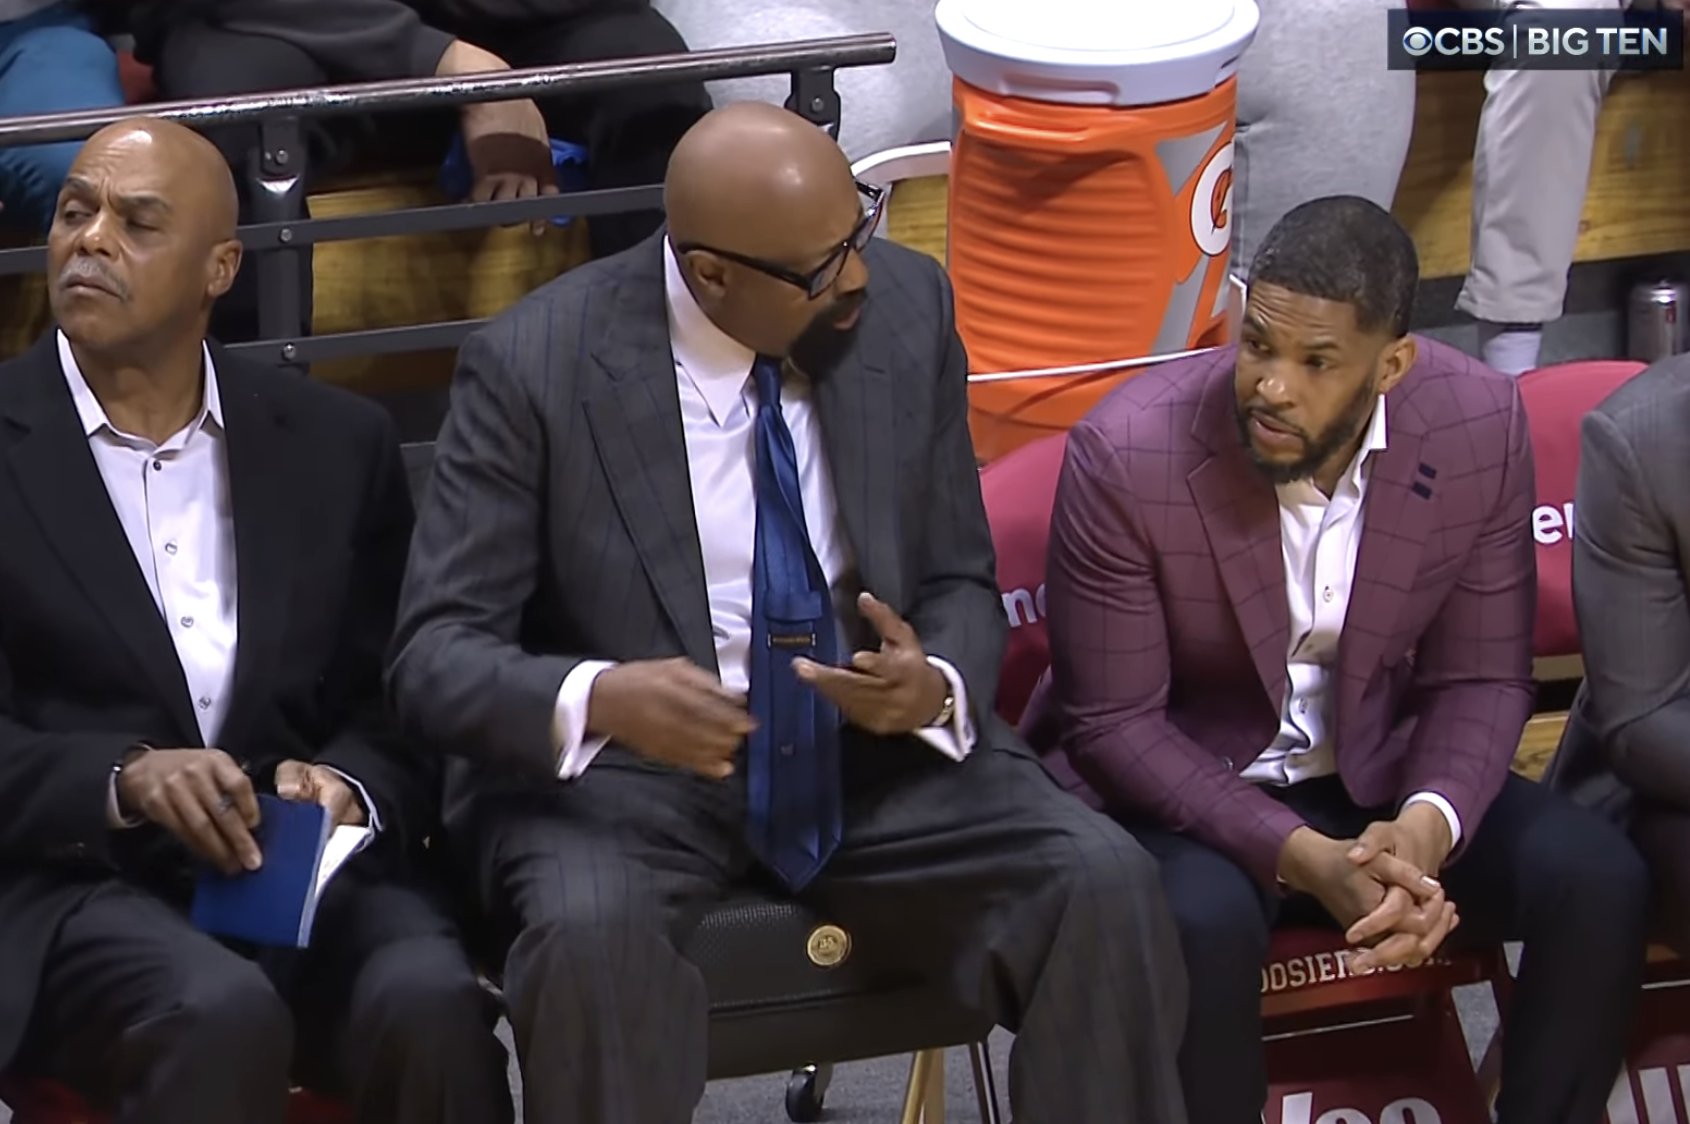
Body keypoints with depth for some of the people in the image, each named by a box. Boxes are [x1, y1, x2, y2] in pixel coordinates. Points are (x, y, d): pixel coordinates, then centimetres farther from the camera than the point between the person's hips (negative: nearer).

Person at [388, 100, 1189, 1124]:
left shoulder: (907, 307, -2)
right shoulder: (536, 365, -13)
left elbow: (960, 582, 7)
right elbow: (437, 653, -12)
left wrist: (938, 689, -18)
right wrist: (594, 700, -34)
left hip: (877, 748, 3)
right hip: (625, 770, -3)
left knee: (1106, 885, -22)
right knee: (592, 935, -36)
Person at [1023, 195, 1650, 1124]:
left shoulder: (1480, 426, -13)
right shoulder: (1125, 454, -22)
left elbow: (1480, 678, -2)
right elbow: (1112, 722, -16)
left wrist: (1428, 825, -24)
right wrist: (1304, 859, -28)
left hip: (1378, 777, 4)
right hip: (1180, 791, -3)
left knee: (1596, 879, -19)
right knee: (1202, 923, -36)